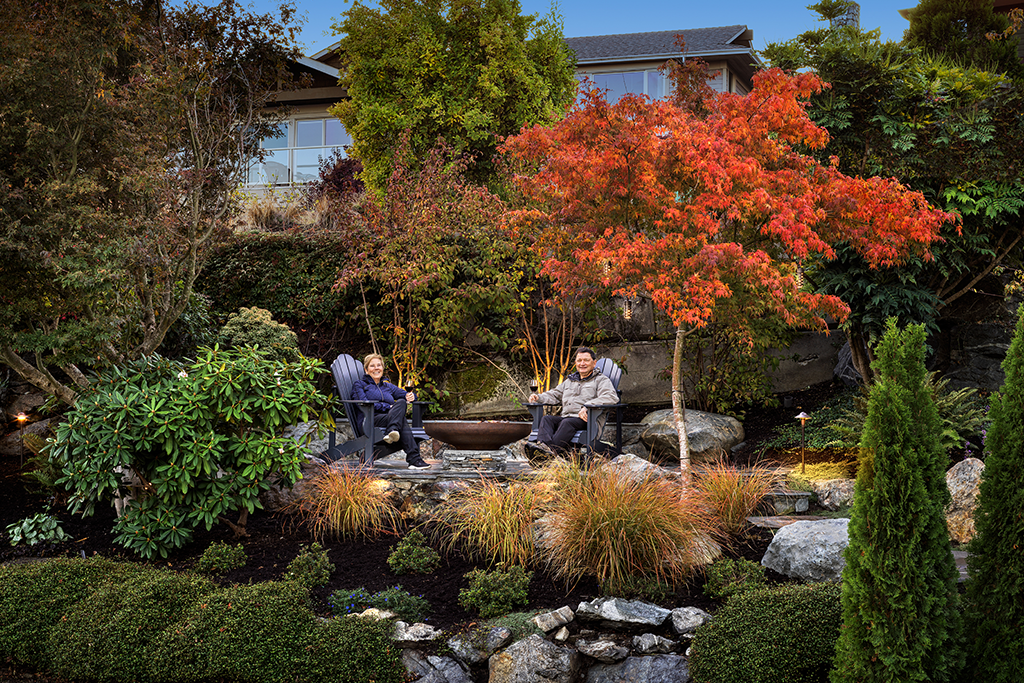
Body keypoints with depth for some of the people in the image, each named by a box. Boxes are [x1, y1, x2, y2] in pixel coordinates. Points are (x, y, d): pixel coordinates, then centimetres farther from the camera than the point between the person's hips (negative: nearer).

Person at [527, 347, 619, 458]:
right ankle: (543, 445, -49)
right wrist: (538, 397, 12)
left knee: (567, 423, -36)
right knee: (546, 419, -22)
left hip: (586, 420, -6)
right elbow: (554, 395, 36)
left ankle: (553, 450, -54)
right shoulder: (569, 381, 30)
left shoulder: (601, 380, 9)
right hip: (565, 417, 6)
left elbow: (612, 397, -10)